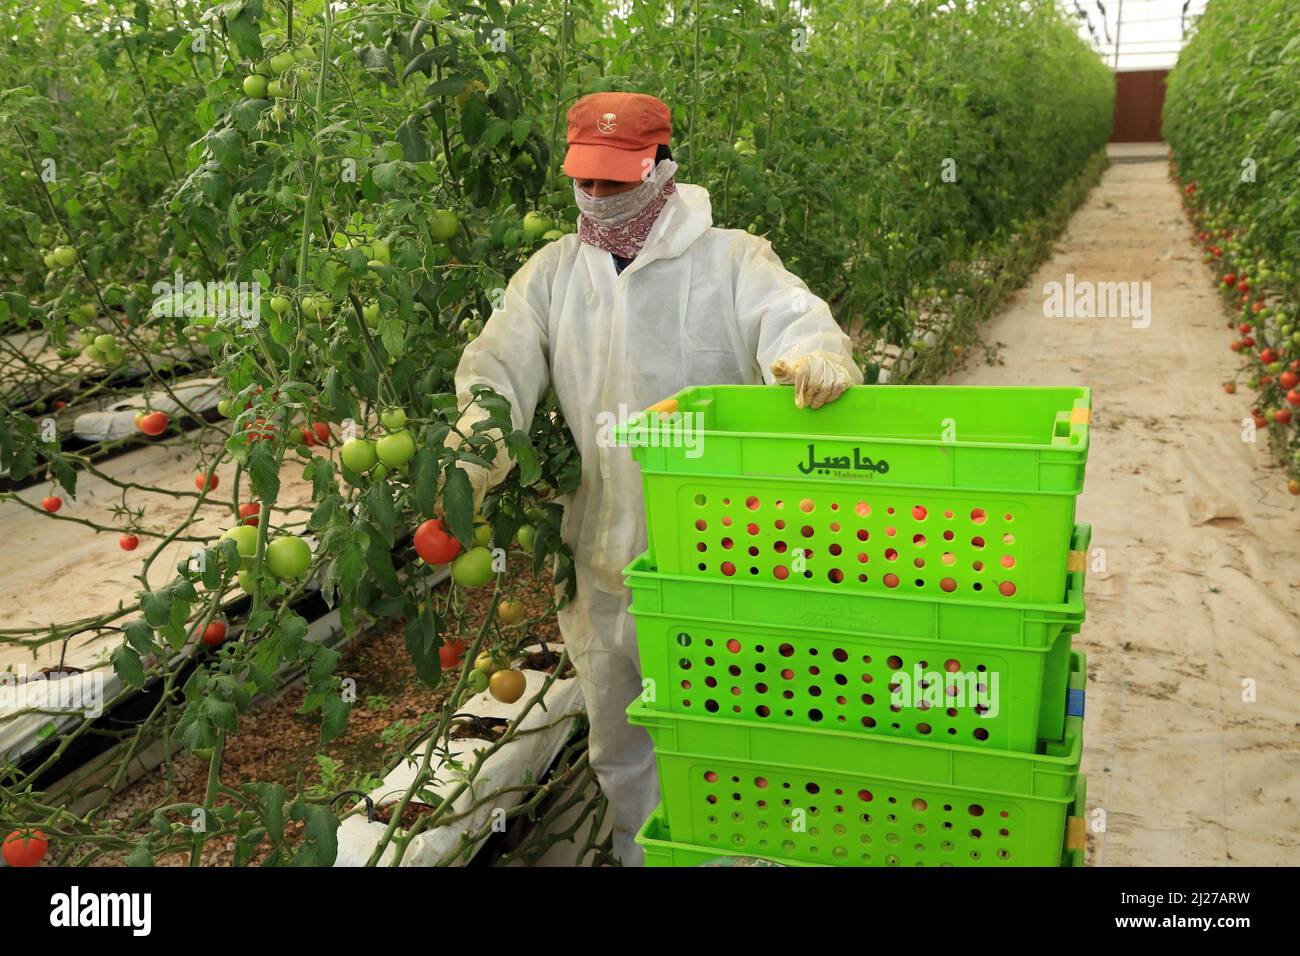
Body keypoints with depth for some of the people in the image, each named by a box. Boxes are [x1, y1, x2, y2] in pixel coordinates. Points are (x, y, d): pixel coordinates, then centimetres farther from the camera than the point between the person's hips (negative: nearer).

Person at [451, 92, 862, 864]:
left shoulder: (729, 259, -5)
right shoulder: (553, 272, 6)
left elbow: (790, 316, -21)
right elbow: (500, 371, -3)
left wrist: (817, 354, -46)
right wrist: (465, 468, -21)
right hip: (605, 554, 4)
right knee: (618, 735, 21)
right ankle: (637, 848, 44)